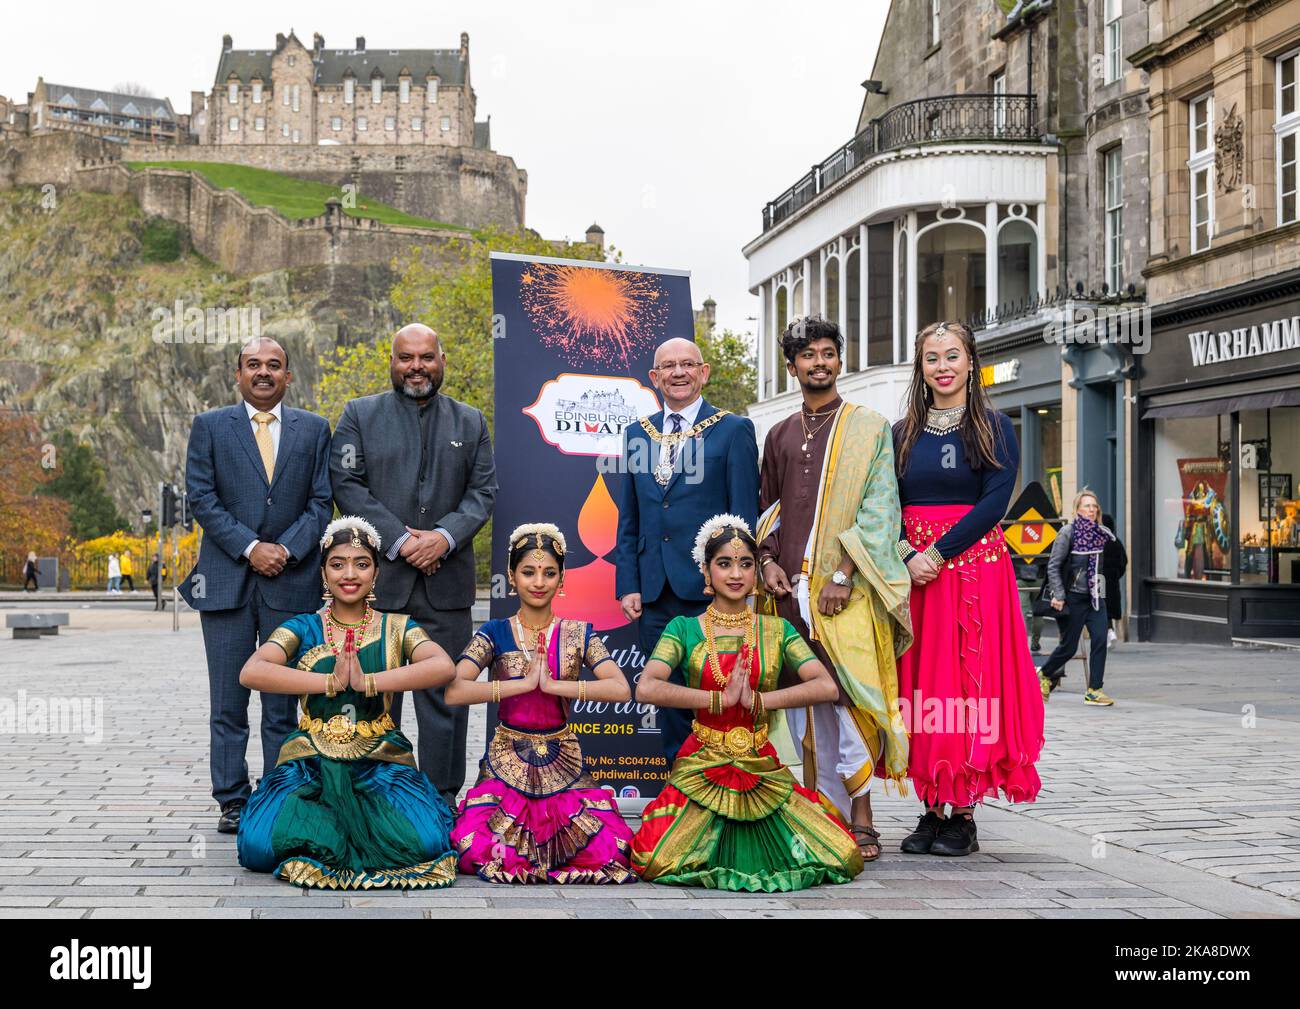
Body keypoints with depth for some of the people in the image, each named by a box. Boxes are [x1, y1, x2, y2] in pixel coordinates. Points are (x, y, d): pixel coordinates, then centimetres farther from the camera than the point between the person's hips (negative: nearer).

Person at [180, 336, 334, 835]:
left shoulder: (314, 430, 10)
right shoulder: (209, 427, 7)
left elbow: (321, 502, 6)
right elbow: (202, 498, -1)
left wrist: (287, 549, -9)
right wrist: (250, 548, -10)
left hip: (291, 581, 1)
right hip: (226, 581, 0)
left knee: (283, 702, 3)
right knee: (228, 701, 1)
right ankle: (233, 802, 7)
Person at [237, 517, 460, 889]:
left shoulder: (396, 627, 8)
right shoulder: (302, 628, 7)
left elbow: (444, 667, -13)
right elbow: (250, 673, -11)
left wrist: (368, 681, -19)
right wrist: (330, 682, -15)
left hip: (379, 759, 0)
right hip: (310, 760, 0)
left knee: (426, 840, -28)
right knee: (260, 843, -27)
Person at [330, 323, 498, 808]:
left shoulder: (471, 423, 14)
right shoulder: (359, 415, 8)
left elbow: (483, 490, 7)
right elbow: (347, 485, -2)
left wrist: (445, 536, -11)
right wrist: (398, 540, -11)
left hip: (447, 579, 1)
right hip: (379, 579, -1)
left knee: (444, 695, 3)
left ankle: (442, 798, 10)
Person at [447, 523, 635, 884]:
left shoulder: (578, 634, 4)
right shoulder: (495, 634, 1)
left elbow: (621, 689, -11)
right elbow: (454, 692, -15)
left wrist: (553, 685, -17)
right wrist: (524, 684, -16)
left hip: (563, 762, 1)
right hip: (507, 761, -1)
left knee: (605, 852, -21)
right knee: (481, 850, -26)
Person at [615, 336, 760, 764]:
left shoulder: (733, 430, 0)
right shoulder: (637, 434, 14)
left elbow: (744, 517, -3)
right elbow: (629, 520, 15)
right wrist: (628, 585, 6)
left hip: (709, 589, -4)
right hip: (654, 595, 4)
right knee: (667, 699, 9)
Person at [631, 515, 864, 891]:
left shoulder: (777, 630, 8)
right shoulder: (685, 629, 2)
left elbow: (827, 687, -7)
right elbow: (646, 688, -15)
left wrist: (758, 699, -16)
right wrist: (720, 698, -16)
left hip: (763, 770, 2)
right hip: (702, 768, -2)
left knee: (845, 857, -14)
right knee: (655, 862, -27)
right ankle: (711, 838, 9)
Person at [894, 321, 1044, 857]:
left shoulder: (993, 428, 2)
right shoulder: (904, 433, 12)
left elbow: (995, 501, -9)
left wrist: (938, 553, -15)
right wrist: (908, 555, -12)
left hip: (975, 567, -3)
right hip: (911, 570, 4)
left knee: (968, 678, -6)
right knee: (920, 680, 1)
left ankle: (963, 814, -1)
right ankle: (931, 809, 7)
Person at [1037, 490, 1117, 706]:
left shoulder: (1101, 534, 7)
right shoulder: (1068, 532, -9)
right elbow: (1053, 566, -9)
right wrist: (1058, 595, -15)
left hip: (1095, 597, 5)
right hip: (1074, 597, -5)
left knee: (1100, 640, -10)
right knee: (1069, 646, 2)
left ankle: (1094, 691, -4)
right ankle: (1044, 674, 29)